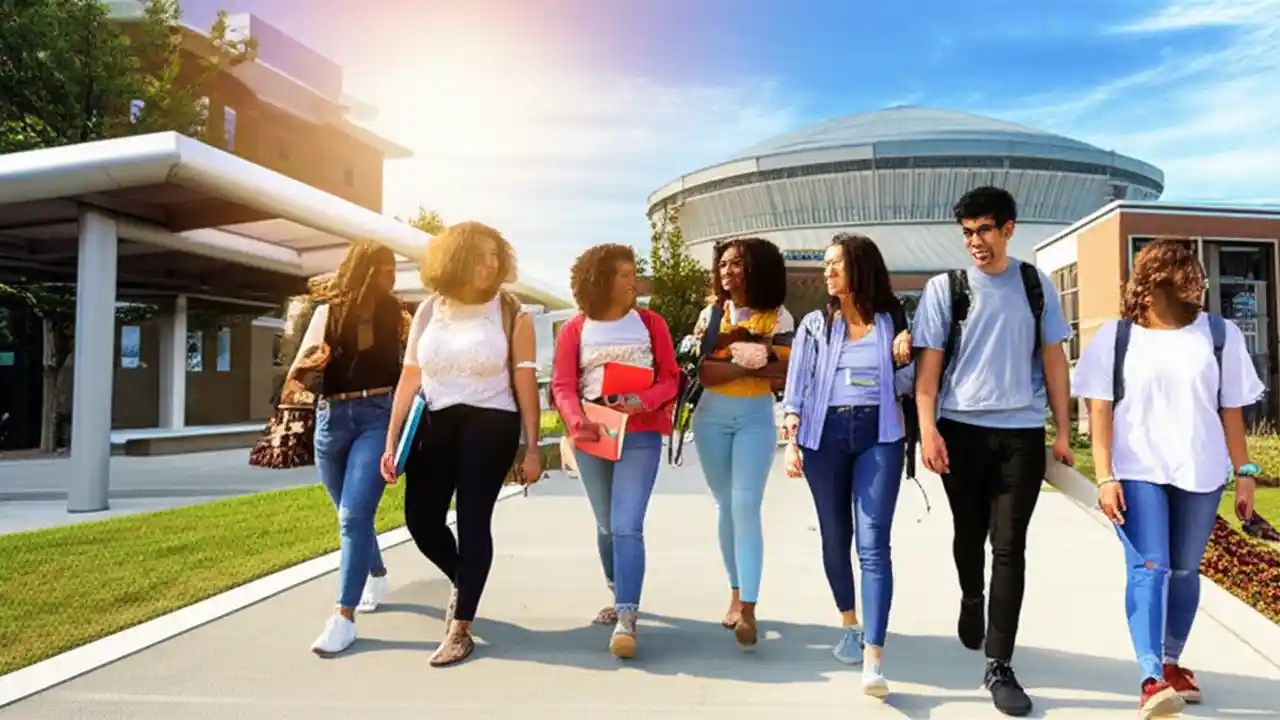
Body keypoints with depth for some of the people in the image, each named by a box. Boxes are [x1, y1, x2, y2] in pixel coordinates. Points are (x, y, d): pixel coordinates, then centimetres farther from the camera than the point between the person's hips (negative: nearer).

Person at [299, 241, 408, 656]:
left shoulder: (395, 313, 8)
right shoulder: (329, 310, 6)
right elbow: (300, 365, 1)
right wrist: (305, 367, -20)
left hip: (378, 416, -2)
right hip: (332, 417, 2)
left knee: (354, 515, -14)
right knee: (350, 515, 16)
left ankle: (344, 618, -9)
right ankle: (377, 576, 42)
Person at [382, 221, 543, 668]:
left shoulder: (511, 314, -3)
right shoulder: (429, 311, 6)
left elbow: (525, 382, -4)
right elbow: (410, 378, 7)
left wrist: (531, 448, -7)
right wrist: (391, 441, 3)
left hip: (489, 425, -4)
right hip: (435, 424, 4)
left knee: (473, 521, -2)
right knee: (421, 519, 6)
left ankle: (461, 630, 11)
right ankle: (463, 583, 37)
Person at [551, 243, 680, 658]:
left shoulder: (650, 323, 4)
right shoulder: (575, 329, 4)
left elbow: (671, 378, 2)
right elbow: (563, 386, -2)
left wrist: (644, 401, -17)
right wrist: (577, 422, -20)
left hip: (641, 435, -2)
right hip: (592, 437, 2)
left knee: (627, 526, -13)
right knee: (606, 525, 15)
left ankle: (627, 620, -12)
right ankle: (619, 597, 35)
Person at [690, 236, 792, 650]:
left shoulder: (778, 317, -2)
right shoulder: (711, 314, 4)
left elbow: (782, 376, -8)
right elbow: (704, 374, -6)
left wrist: (735, 353, -19)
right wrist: (748, 363, -20)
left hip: (756, 419, -3)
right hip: (711, 418, 3)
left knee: (746, 507, -11)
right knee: (725, 506, 9)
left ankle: (748, 608, -8)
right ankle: (736, 593, 22)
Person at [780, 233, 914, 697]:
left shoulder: (892, 320, 7)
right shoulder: (815, 324, 7)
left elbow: (903, 388, 14)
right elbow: (797, 386, 3)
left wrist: (903, 360, -7)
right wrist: (791, 441, -7)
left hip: (879, 435, -1)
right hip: (824, 434, 2)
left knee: (873, 544, -9)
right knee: (835, 538, 10)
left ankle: (873, 661, -12)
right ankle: (850, 626, 32)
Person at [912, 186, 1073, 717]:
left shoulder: (1036, 286, 7)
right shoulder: (945, 288, 1)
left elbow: (1054, 359, 9)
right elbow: (928, 362, -2)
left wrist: (1062, 431, 4)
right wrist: (927, 429, -12)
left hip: (1022, 432, 1)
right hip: (961, 429, 0)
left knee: (1009, 547, -1)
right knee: (970, 534, 14)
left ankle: (999, 667, 6)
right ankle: (971, 601, 45)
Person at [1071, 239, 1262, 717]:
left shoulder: (1219, 334, 6)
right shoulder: (1115, 337, 1)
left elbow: (1231, 410, 8)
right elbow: (1100, 410, -3)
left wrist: (1245, 472, 5)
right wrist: (1105, 477, -10)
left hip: (1200, 472, 3)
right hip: (1137, 472, -2)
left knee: (1185, 570, 12)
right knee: (1149, 568, -10)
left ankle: (1172, 662, 29)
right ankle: (1153, 680, -12)